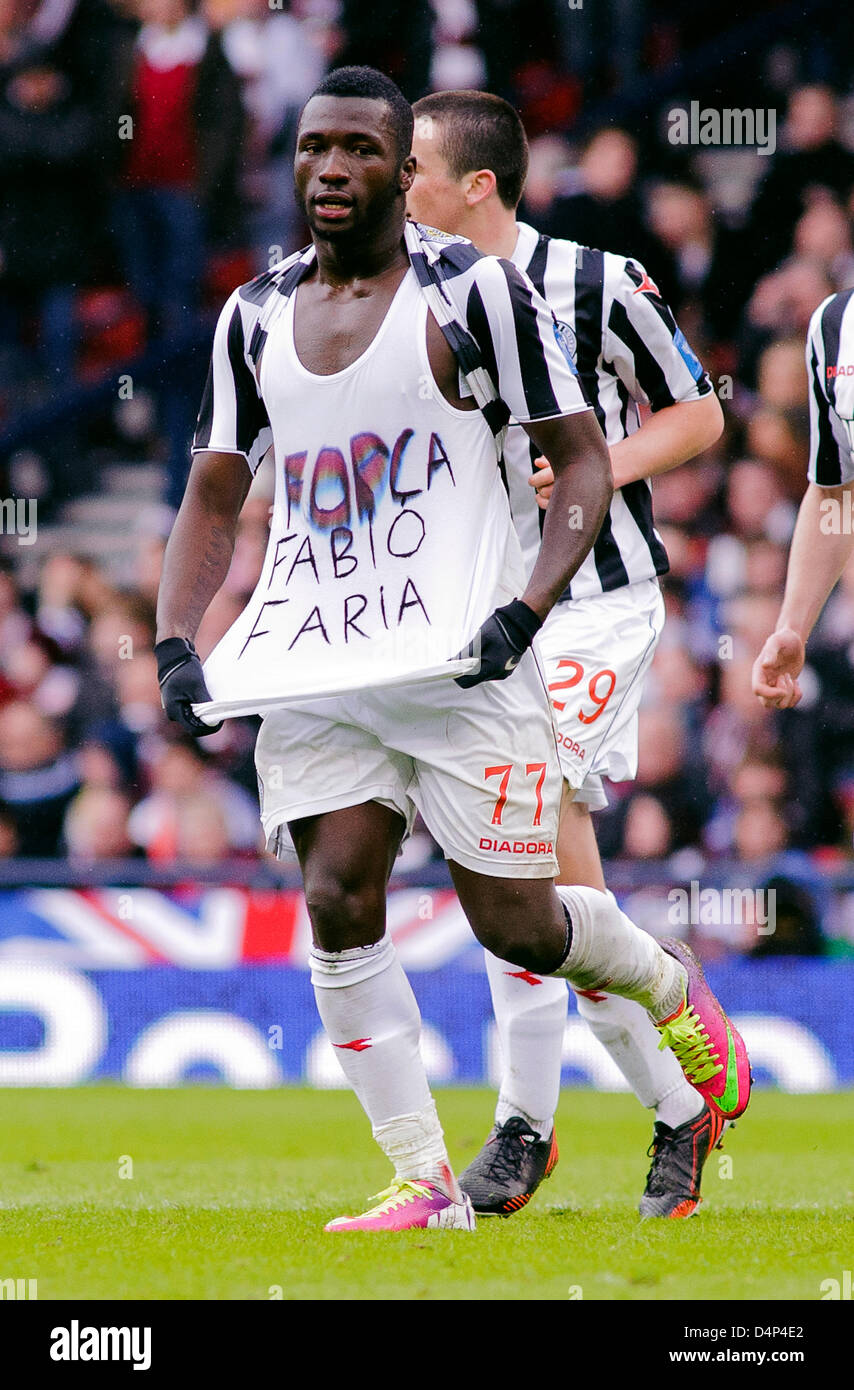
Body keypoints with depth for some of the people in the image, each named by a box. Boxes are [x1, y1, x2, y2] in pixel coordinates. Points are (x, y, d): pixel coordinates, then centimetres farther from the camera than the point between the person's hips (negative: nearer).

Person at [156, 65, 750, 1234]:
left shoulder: (476, 290, -4)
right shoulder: (254, 318, 10)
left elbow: (582, 457, -2)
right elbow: (214, 497, 17)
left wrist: (528, 610, -16)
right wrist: (176, 645, 2)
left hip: (459, 658, -4)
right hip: (313, 669, 4)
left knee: (515, 923, -1)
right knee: (339, 907, -9)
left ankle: (672, 987, 31)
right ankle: (425, 1182, -2)